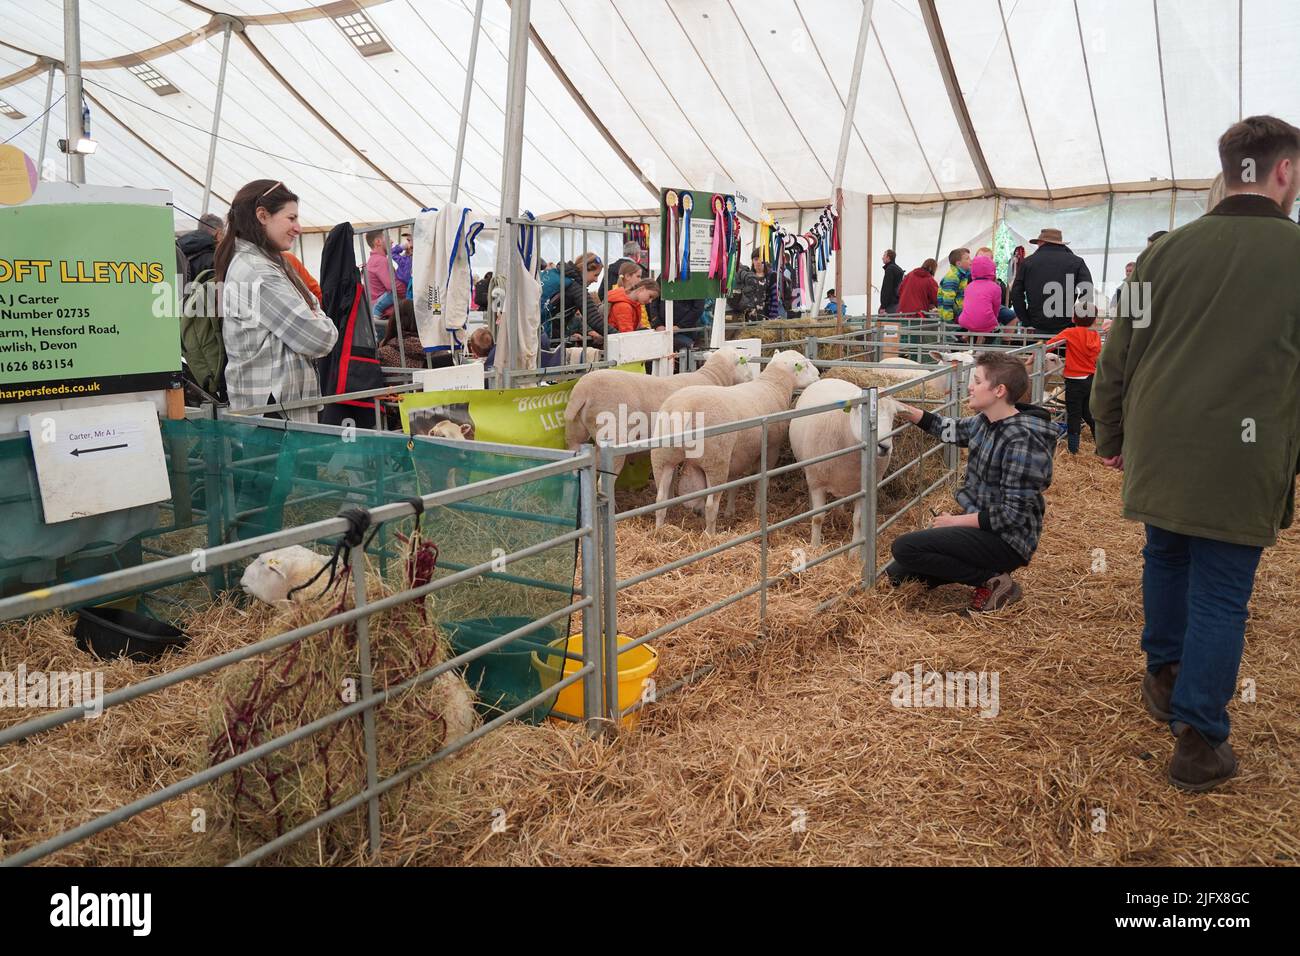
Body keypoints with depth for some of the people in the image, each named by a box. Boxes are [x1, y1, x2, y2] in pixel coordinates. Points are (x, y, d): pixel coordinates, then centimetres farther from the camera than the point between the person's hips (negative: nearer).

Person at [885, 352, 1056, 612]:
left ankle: (991, 579, -7)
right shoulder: (985, 422, 1)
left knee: (904, 549, -21)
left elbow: (1013, 514, -24)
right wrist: (898, 407, 13)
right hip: (980, 524, 9)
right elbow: (948, 429, 21)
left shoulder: (1022, 441, -24)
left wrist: (957, 521, -15)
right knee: (896, 572, 8)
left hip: (1007, 541, -9)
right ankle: (986, 569, 12)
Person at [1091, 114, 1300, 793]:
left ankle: (1163, 676, 40)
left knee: (1166, 559, 24)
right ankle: (1199, 741, 11)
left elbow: (1117, 356, 5)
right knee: (1221, 596, 6)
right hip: (1243, 465, -3)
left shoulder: (1167, 251, 2)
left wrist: (1111, 438, 16)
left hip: (1157, 450, 3)